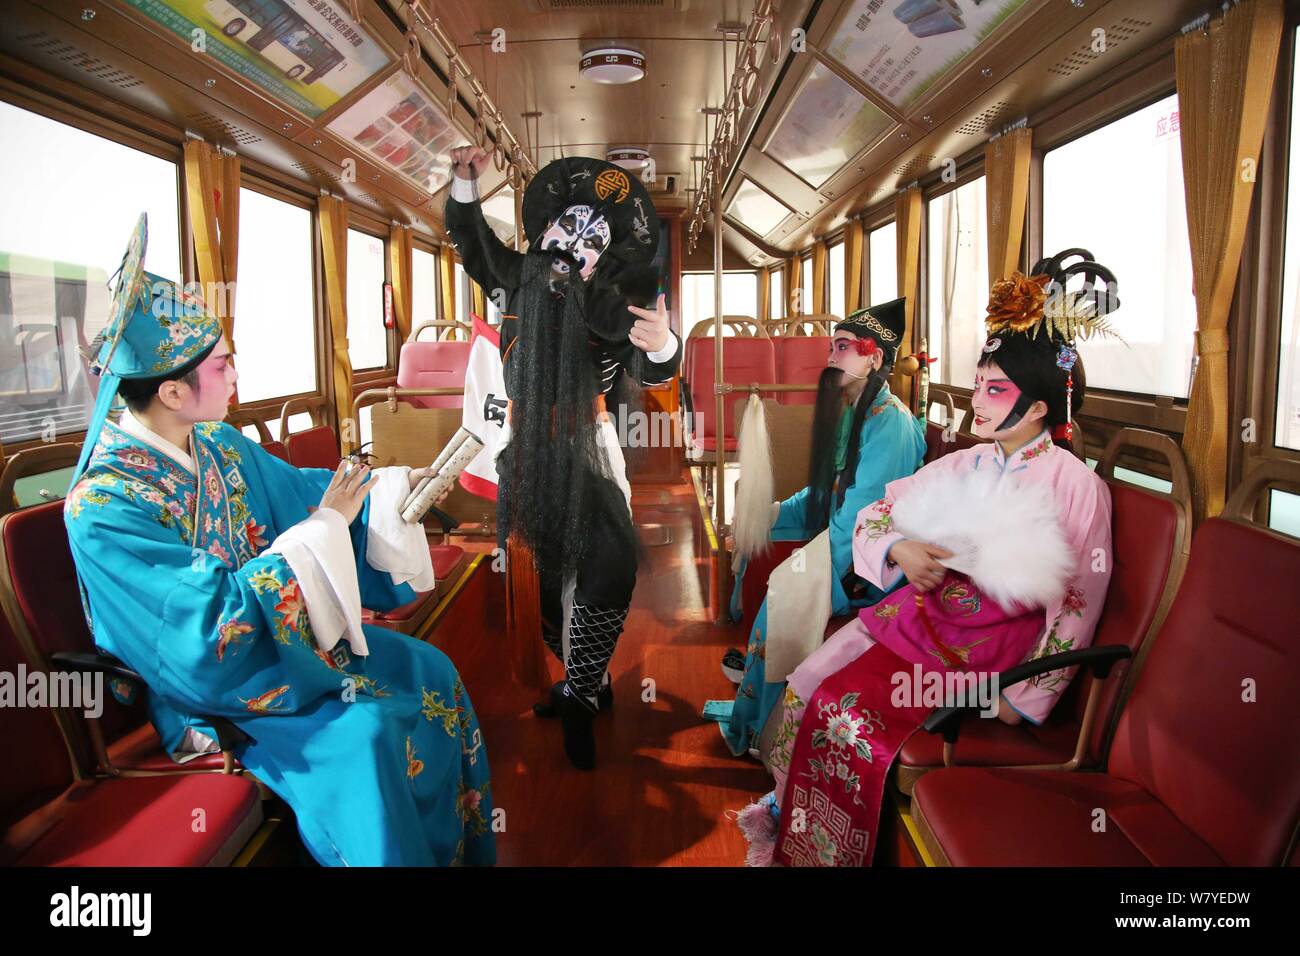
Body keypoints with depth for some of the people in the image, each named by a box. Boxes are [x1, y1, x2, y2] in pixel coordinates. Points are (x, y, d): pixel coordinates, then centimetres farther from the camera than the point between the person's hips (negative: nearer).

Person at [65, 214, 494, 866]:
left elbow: (297, 487, 15)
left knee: (431, 673, -1)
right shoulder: (104, 508, -26)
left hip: (281, 629, 8)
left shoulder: (217, 444, -1)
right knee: (363, 736, -28)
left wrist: (404, 480, 9)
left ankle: (462, 847, 15)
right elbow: (213, 629, -31)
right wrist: (325, 525, -27)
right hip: (208, 683, -8)